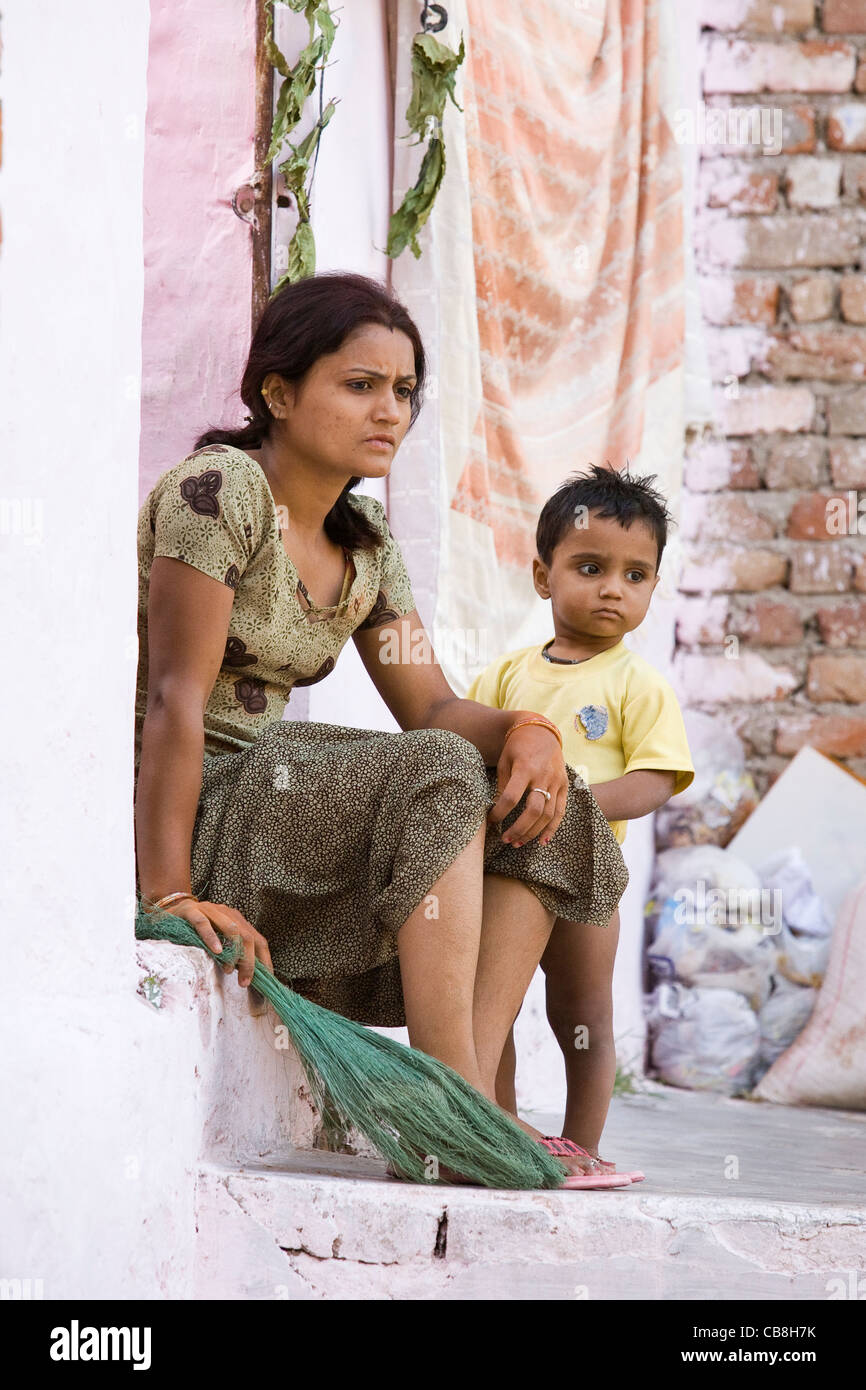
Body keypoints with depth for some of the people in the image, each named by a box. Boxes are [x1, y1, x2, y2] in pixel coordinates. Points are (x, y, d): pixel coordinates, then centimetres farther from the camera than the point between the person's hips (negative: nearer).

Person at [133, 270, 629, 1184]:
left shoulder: (364, 544, 12)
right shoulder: (219, 490, -14)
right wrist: (169, 895, -27)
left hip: (263, 800, 9)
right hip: (171, 816, -9)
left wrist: (528, 731, -14)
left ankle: (472, 1098, -20)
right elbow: (175, 699, -21)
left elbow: (433, 707, 10)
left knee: (535, 807, -7)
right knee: (438, 782, -28)